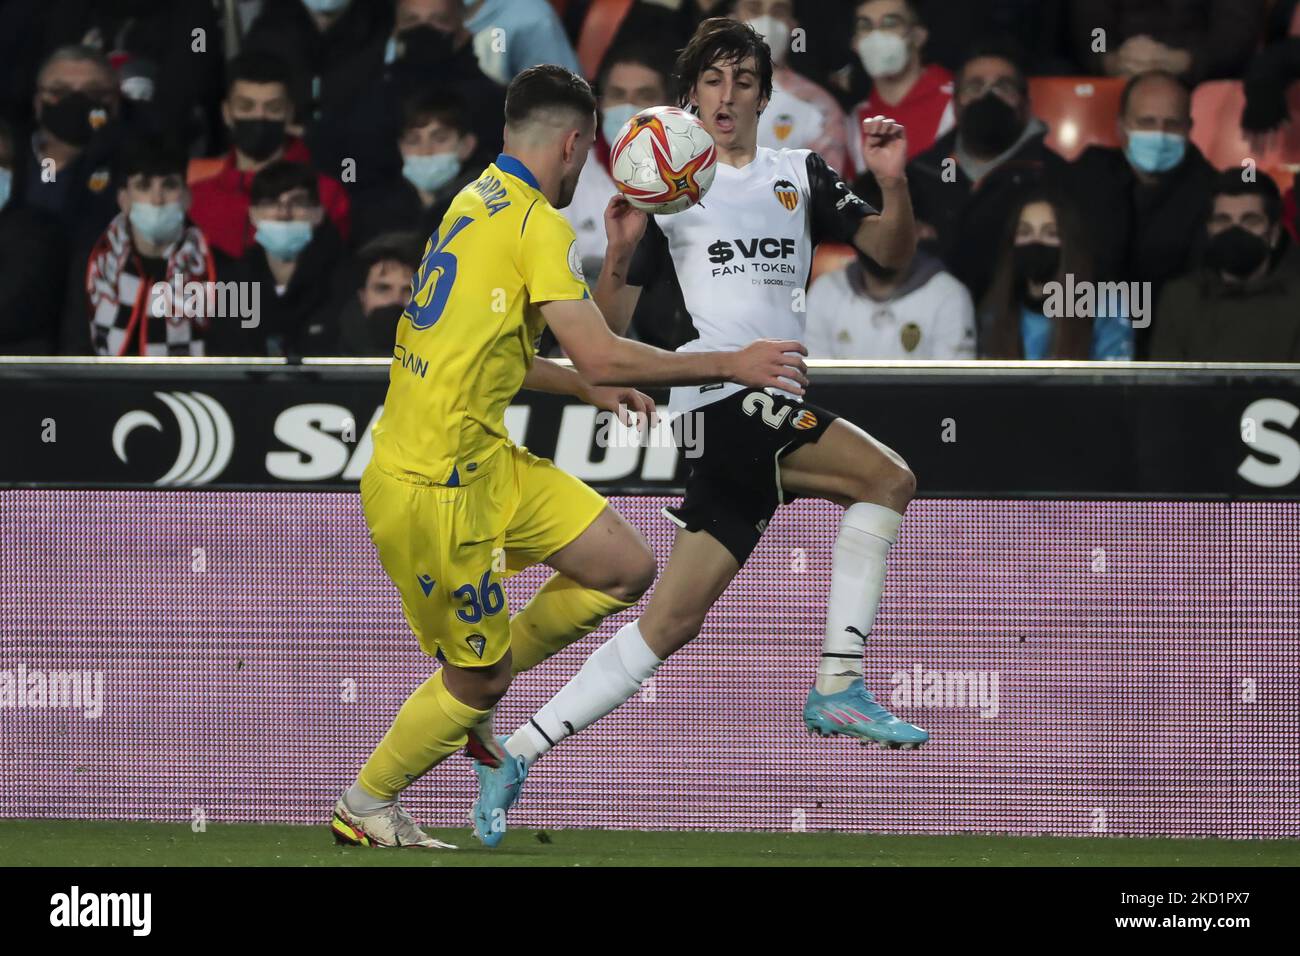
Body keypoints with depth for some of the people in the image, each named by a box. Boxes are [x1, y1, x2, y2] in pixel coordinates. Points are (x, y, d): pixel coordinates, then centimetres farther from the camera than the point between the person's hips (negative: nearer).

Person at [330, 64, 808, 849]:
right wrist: (730, 366, -12)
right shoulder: (537, 225, -15)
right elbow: (603, 355, -20)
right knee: (476, 680, 4)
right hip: (433, 487, -9)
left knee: (626, 569, 7)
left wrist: (591, 390, 27)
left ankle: (470, 696, 19)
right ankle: (364, 809, 23)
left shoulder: (477, 205, 13)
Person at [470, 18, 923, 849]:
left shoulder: (801, 175, 19)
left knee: (672, 622, 0)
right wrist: (620, 254, -13)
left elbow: (893, 252, 11)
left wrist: (893, 184, -7)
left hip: (769, 415, 5)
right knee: (888, 478, -23)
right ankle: (839, 685, -20)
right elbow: (609, 325, 6)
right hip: (716, 397, -5)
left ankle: (518, 753, 5)